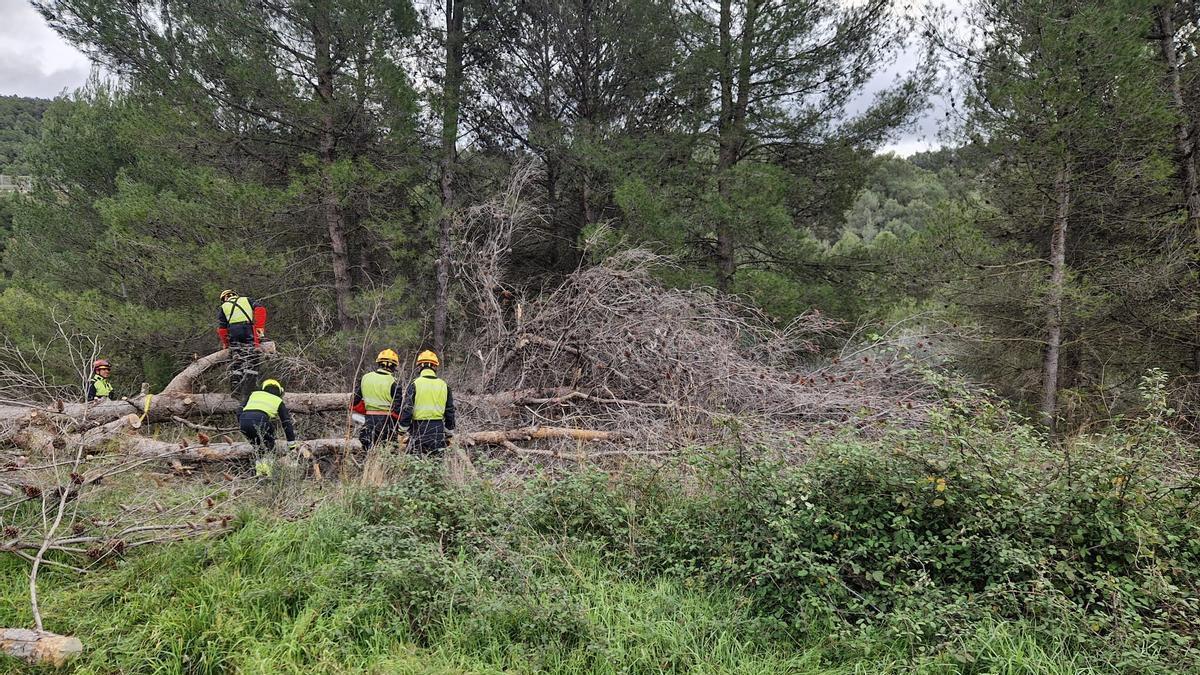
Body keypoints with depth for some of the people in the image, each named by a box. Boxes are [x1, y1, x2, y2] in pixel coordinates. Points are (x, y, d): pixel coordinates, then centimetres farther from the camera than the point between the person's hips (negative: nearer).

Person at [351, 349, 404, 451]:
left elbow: (355, 402, 5)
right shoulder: (393, 383, -10)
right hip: (387, 421, -4)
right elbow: (397, 408, -14)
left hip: (369, 420, 4)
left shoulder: (365, 378, 4)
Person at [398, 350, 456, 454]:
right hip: (438, 429, 3)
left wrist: (403, 430, 0)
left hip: (419, 429, -3)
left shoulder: (415, 384, -6)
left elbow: (407, 409, -8)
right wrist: (449, 434, 18)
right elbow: (450, 411, 10)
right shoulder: (444, 385, 6)